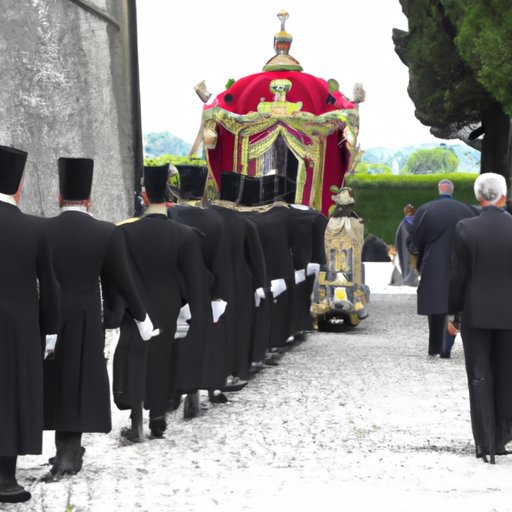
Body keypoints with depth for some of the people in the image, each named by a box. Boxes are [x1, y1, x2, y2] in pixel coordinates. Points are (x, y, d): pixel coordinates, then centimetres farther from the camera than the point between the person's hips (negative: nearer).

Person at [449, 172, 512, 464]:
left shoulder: (465, 230, -10)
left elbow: (458, 276, -7)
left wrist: (452, 312, 4)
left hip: (476, 314, -1)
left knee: (480, 378, 6)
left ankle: (486, 445, 5)